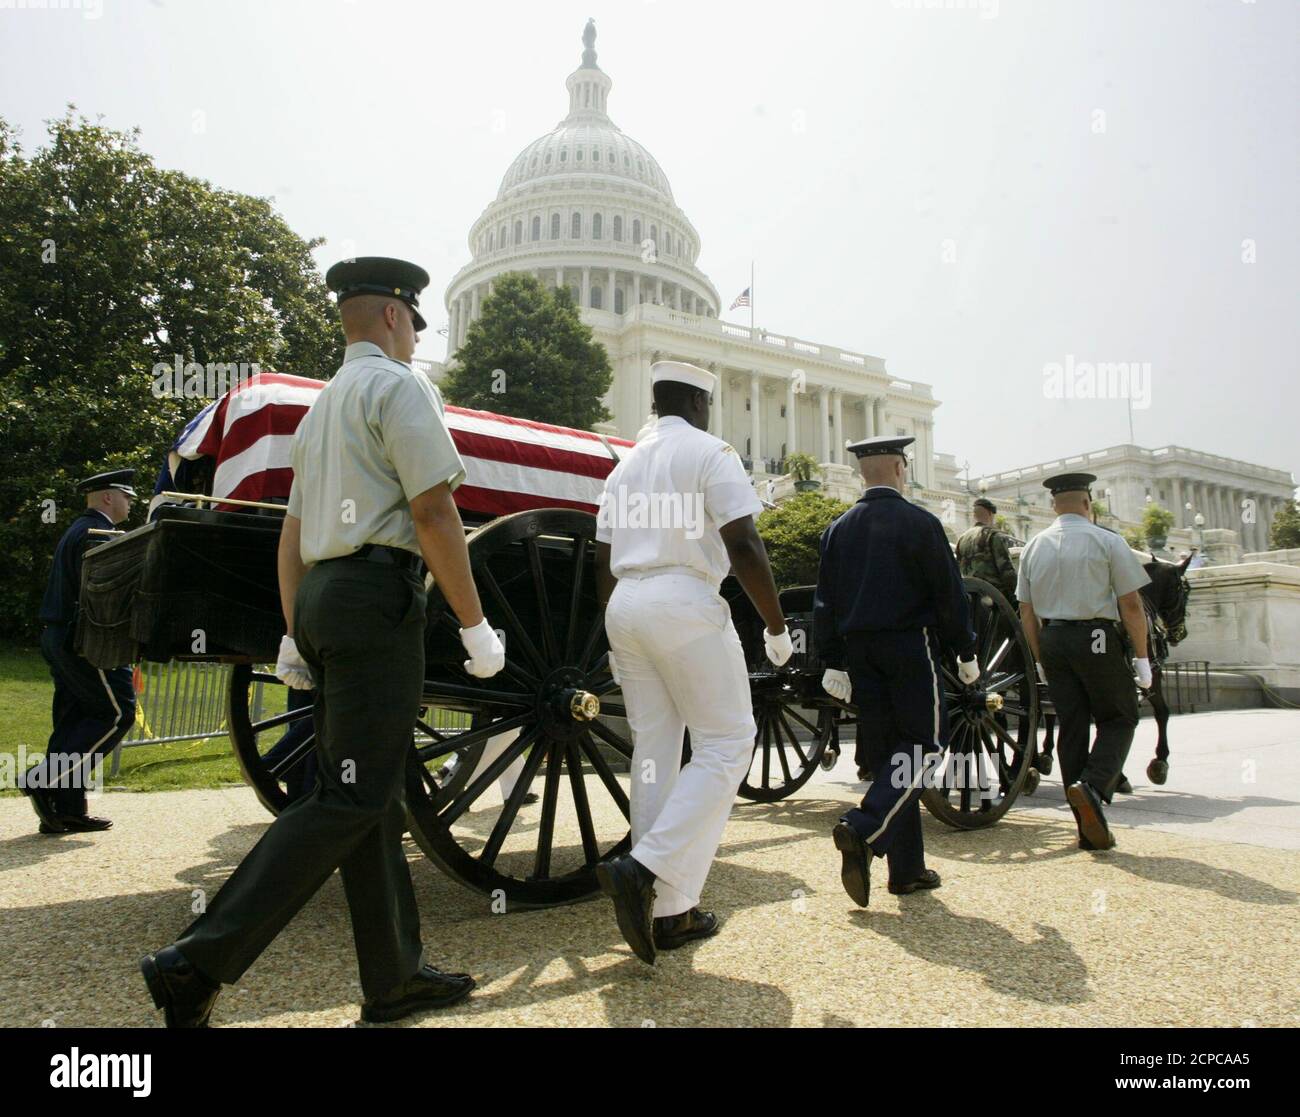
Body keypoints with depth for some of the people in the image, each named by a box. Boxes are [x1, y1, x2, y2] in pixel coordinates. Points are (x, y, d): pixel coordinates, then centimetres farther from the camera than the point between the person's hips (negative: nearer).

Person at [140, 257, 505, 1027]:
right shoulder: (399, 387, -4)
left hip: (322, 598, 10)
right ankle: (199, 962, -7)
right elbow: (433, 514, -14)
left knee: (378, 796, 10)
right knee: (350, 799, -7)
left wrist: (296, 636, 24)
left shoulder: (323, 407, 24)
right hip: (377, 596, -10)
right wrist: (476, 626, -12)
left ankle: (394, 980, 17)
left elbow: (293, 534, 22)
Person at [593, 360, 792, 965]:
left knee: (654, 751, 8)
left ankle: (668, 913, 13)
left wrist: (617, 639, 24)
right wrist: (776, 626, -3)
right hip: (684, 602, -7)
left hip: (624, 605, 8)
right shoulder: (709, 452, -1)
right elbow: (744, 546, -11)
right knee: (726, 742, 1)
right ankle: (646, 867, -13)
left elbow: (603, 562, 18)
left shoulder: (625, 465, 19)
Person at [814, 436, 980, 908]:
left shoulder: (838, 529, 7)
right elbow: (949, 592, -4)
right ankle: (864, 830, -16)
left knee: (887, 754, 10)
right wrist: (966, 652, 6)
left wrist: (833, 662, 10)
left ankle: (906, 868, 14)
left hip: (861, 655, 5)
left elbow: (825, 601, 6)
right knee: (924, 742, 3)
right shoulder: (920, 523, -6)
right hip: (911, 648, -5)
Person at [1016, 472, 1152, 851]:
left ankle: (1089, 829, 13)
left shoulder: (1034, 546, 8)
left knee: (1072, 726, 8)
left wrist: (1041, 659, 15)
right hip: (1097, 639, -4)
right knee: (1119, 719, 10)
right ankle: (1092, 786, -15)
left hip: (1052, 640, 4)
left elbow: (1026, 611, 9)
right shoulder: (1107, 541, -4)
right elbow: (1131, 605, -7)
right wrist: (1141, 656, 0)